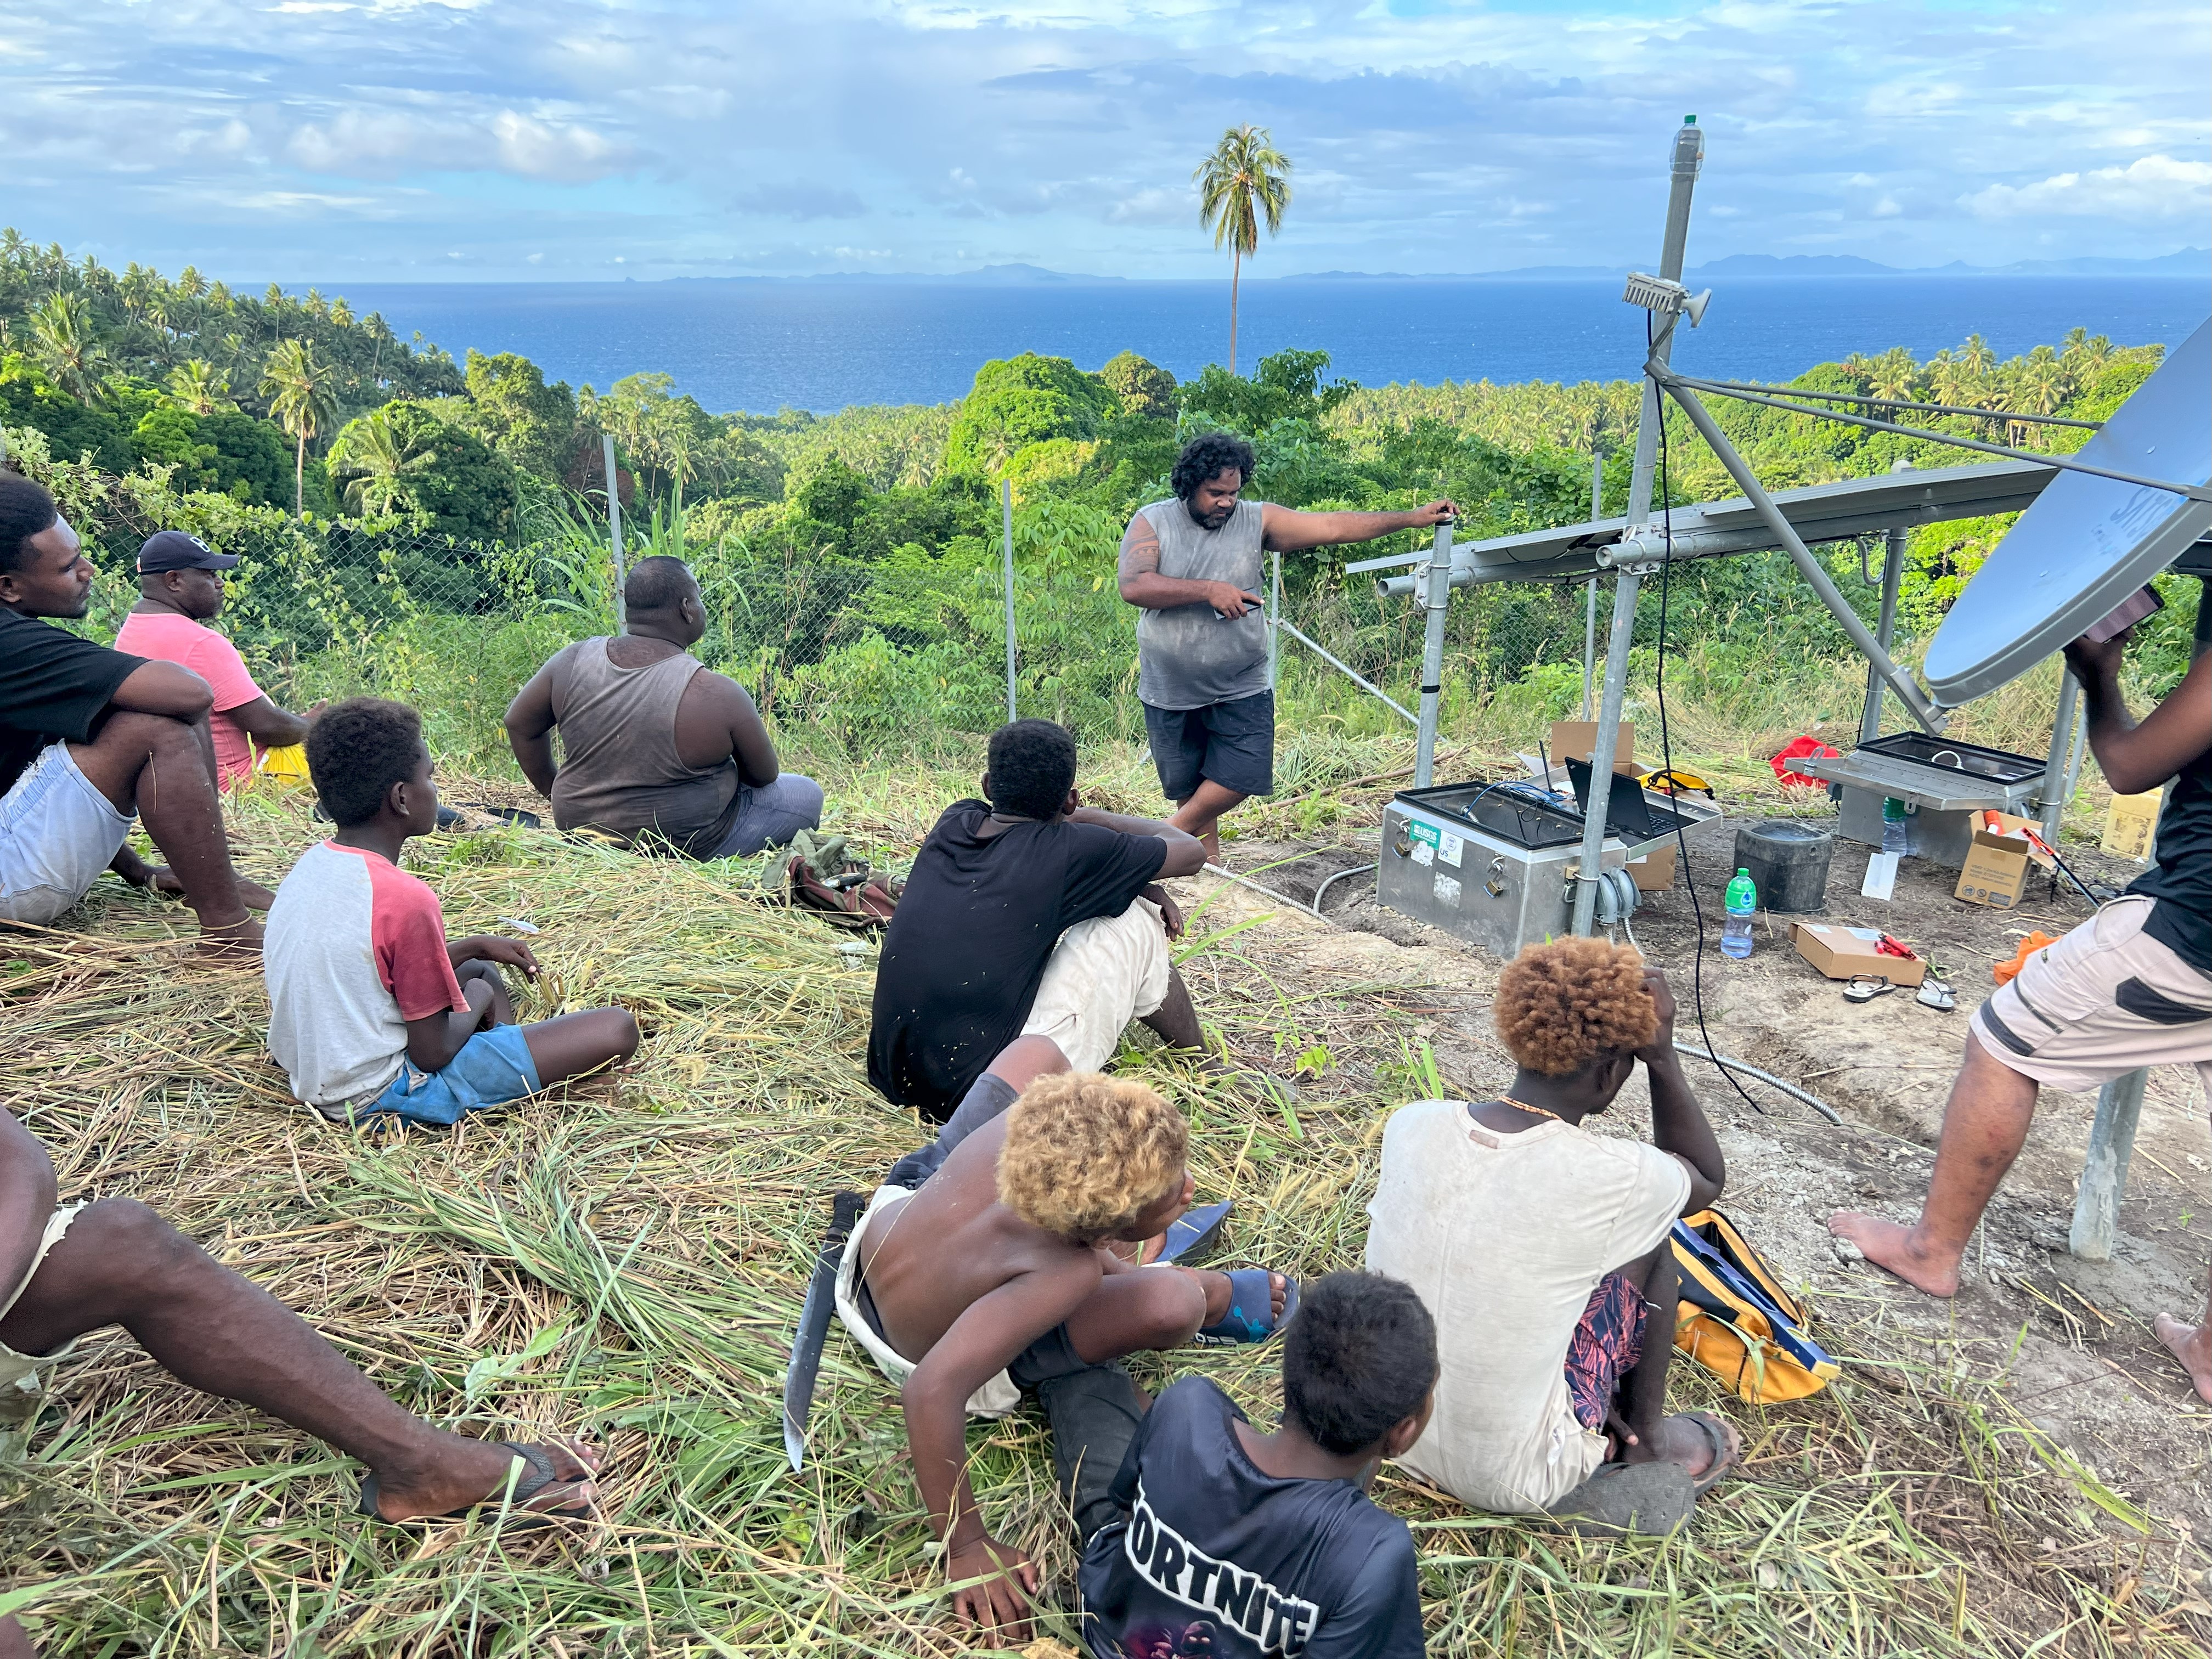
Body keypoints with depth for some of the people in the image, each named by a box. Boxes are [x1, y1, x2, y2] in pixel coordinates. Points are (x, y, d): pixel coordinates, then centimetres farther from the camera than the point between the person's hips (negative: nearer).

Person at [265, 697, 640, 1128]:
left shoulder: (309, 867, 1)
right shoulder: (406, 899, -25)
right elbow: (432, 1054, -19)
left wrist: (477, 946, 15)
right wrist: (478, 999, -1)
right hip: (382, 1096, -9)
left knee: (482, 969, 34)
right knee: (616, 1029, -16)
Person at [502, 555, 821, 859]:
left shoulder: (574, 660, -10)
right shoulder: (716, 694, -24)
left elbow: (519, 724, 7)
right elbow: (764, 776, -9)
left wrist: (551, 791, 20)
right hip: (685, 848, -6)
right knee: (806, 793, 10)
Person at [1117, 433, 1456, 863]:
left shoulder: (1257, 520, -3)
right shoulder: (1152, 522, -6)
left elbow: (1334, 526, -8)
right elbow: (1134, 586, -21)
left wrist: (1413, 519, -15)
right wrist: (1209, 591, -26)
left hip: (1240, 687, 1)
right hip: (1171, 690, -1)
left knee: (1243, 774, -5)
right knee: (1186, 786, 11)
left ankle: (1172, 834, 17)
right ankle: (1207, 858, 33)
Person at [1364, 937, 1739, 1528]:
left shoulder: (1411, 1126, -12)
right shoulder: (1615, 1178, -22)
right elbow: (1708, 1179, 3)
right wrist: (1663, 1055, -4)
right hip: (1512, 1480, -4)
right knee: (1648, 1237, 11)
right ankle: (1645, 1437, 28)